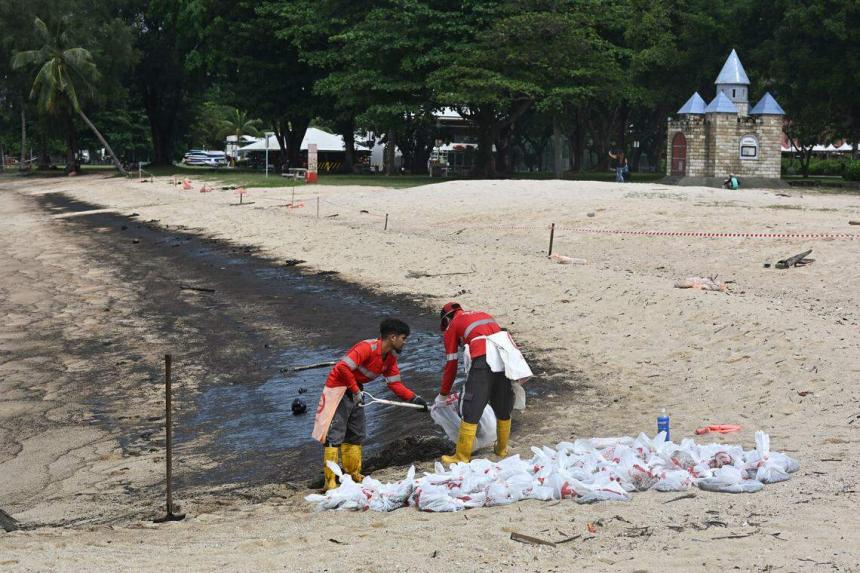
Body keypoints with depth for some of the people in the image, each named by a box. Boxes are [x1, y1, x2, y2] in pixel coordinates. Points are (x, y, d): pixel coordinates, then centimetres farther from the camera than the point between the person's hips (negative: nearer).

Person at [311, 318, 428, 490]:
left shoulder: (390, 357, 5)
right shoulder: (368, 347, -24)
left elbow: (395, 383, 9)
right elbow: (343, 367, -29)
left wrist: (414, 398, -2)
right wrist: (356, 391, -23)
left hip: (355, 391, 10)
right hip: (338, 387, -10)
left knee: (357, 435, 16)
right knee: (334, 435, -10)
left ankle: (353, 474, 27)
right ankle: (330, 481, -10)